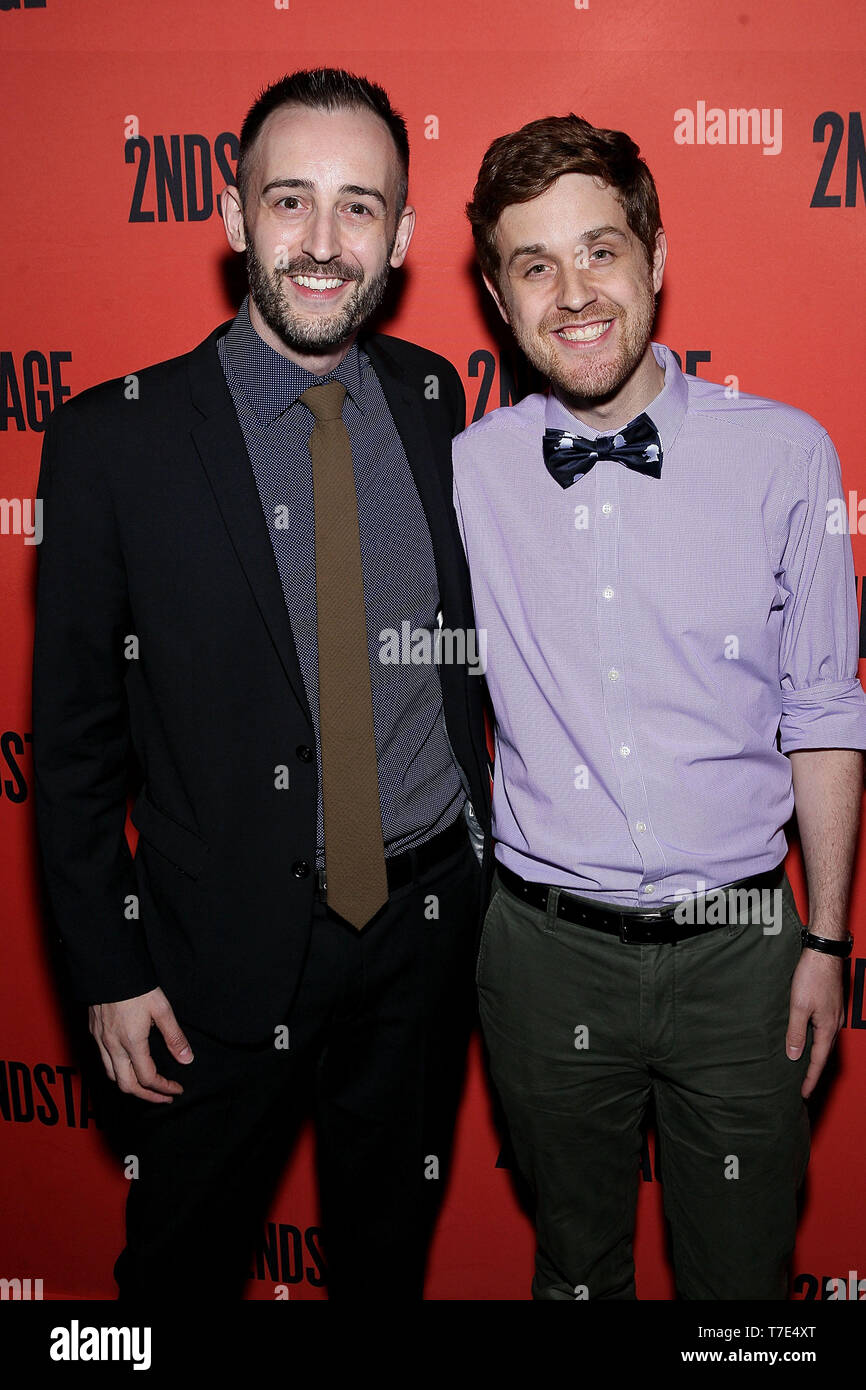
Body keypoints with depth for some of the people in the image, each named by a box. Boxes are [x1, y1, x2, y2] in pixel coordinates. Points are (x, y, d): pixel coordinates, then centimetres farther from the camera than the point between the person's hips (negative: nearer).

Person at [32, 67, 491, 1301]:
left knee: (392, 1244, 25)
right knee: (186, 1256, 21)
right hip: (230, 942, -3)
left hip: (431, 916, 3)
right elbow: (74, 734, -8)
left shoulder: (433, 399, -1)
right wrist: (108, 972, -6)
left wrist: (491, 846, 9)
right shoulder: (116, 439, -14)